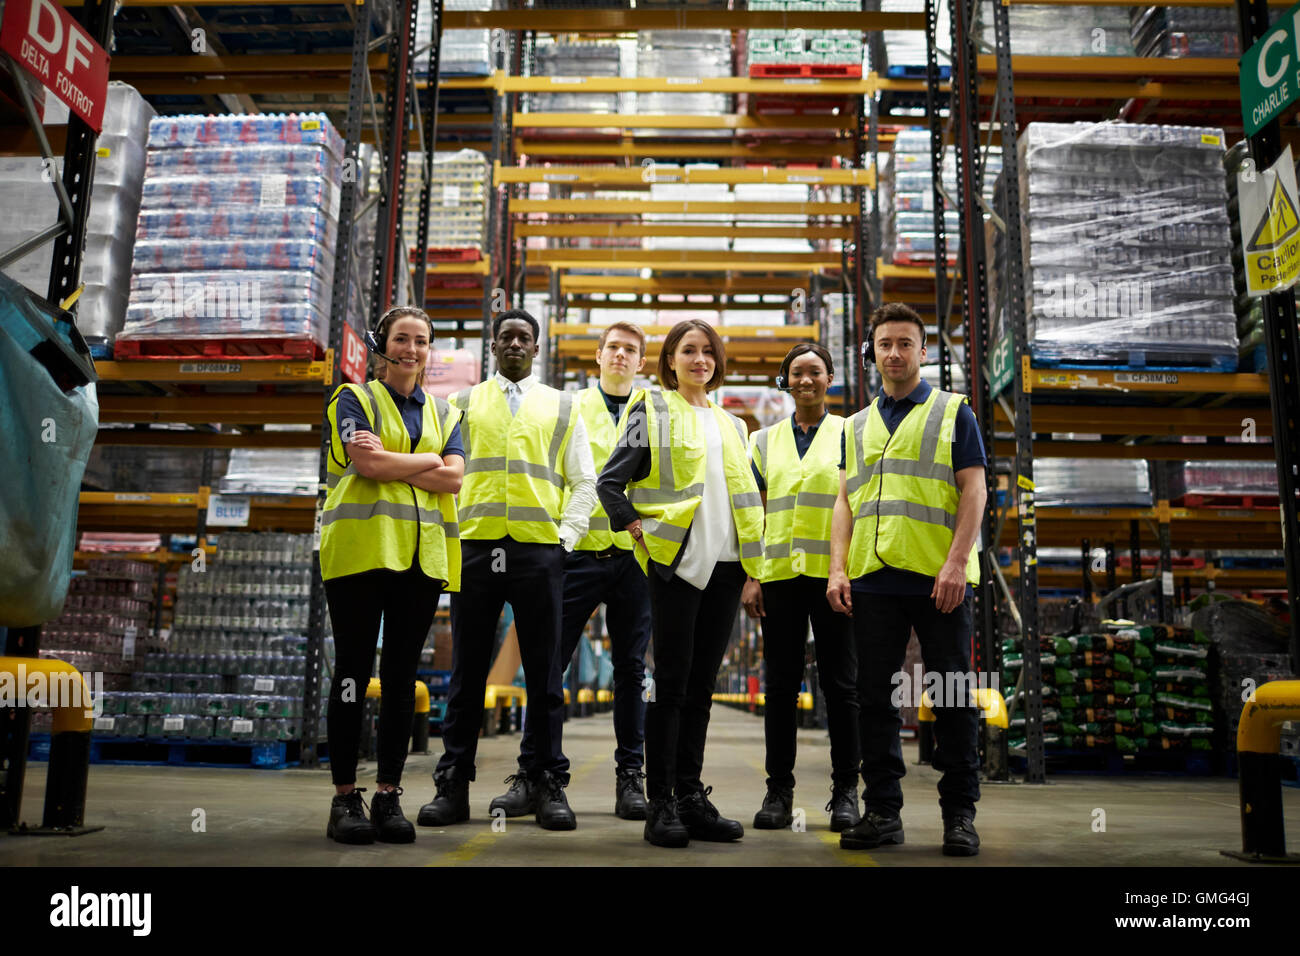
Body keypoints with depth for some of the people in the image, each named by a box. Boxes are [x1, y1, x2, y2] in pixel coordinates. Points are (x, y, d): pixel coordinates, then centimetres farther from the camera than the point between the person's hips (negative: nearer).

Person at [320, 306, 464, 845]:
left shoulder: (443, 414, 20)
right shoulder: (355, 398, 9)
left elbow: (453, 479, 2)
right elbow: (365, 464, -9)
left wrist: (388, 460, -7)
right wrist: (428, 461, -2)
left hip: (423, 555, 3)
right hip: (360, 550, -3)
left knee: (401, 677, 6)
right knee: (354, 673, 0)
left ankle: (389, 794, 13)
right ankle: (345, 796, 8)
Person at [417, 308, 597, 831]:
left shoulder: (562, 407, 14)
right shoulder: (463, 404, 15)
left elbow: (584, 482, 12)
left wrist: (565, 536, 0)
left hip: (539, 551, 0)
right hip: (474, 548, 1)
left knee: (544, 671, 2)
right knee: (467, 671, 4)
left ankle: (549, 785, 10)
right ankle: (453, 785, 12)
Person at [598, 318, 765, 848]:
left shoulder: (730, 424, 20)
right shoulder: (653, 412, 3)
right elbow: (610, 481, -3)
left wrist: (751, 561, 14)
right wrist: (639, 530, -9)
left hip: (725, 565, 5)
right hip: (677, 564, -5)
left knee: (702, 684, 9)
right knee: (671, 682, -4)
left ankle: (691, 796, 16)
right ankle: (661, 804, 4)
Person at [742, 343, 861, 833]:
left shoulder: (849, 434, 8)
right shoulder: (765, 440, 14)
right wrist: (751, 576, 3)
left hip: (834, 573, -2)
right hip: (780, 573, 2)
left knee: (841, 682, 2)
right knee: (780, 683, 5)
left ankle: (845, 791, 12)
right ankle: (779, 790, 14)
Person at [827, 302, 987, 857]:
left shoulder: (953, 412, 8)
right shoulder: (857, 427, 19)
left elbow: (974, 490, -1)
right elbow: (845, 501, 16)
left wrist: (956, 562, -13)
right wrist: (838, 568, 3)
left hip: (939, 580, -4)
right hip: (873, 580, 4)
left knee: (952, 696, 1)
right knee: (875, 698, 6)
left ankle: (959, 815, 11)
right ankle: (882, 811, 15)